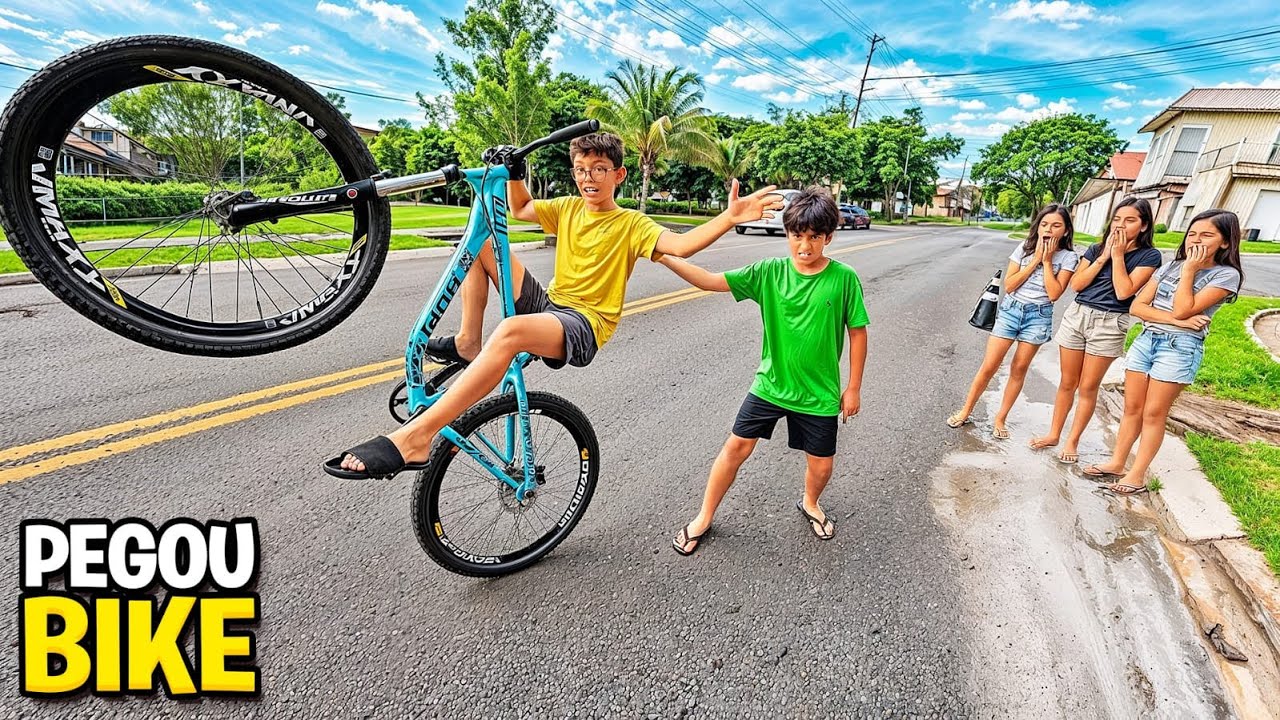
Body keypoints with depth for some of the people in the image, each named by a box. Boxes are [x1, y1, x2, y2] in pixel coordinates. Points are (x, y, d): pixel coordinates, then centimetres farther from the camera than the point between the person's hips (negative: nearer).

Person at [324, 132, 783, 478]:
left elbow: (680, 245, -17)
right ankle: (469, 345, -1)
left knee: (511, 331, -41)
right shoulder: (568, 208, 14)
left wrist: (730, 217, -29)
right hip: (548, 304, 7)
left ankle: (414, 438, -40)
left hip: (583, 325, -7)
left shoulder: (631, 224, -2)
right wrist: (514, 172, 8)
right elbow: (520, 209, 26)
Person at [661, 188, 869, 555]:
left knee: (821, 464, 12)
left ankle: (810, 504, 48)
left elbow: (857, 333, -2)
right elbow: (712, 281, -14)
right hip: (770, 384, 1)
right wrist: (663, 257, -24)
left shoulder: (843, 279, -11)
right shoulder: (769, 272, -8)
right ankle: (704, 517, 23)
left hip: (819, 392, 0)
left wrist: (853, 387, 0)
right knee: (736, 447, 3)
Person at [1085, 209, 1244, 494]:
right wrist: (1176, 320, -13)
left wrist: (1189, 270, -12)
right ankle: (1117, 463, 19)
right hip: (1145, 340, 5)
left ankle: (1137, 476, 9)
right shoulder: (1171, 266, 8)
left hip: (1179, 348, -5)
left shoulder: (1226, 275, -5)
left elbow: (1182, 309, -18)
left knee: (1153, 414, 0)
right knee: (1132, 408, 9)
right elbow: (1137, 307, 1)